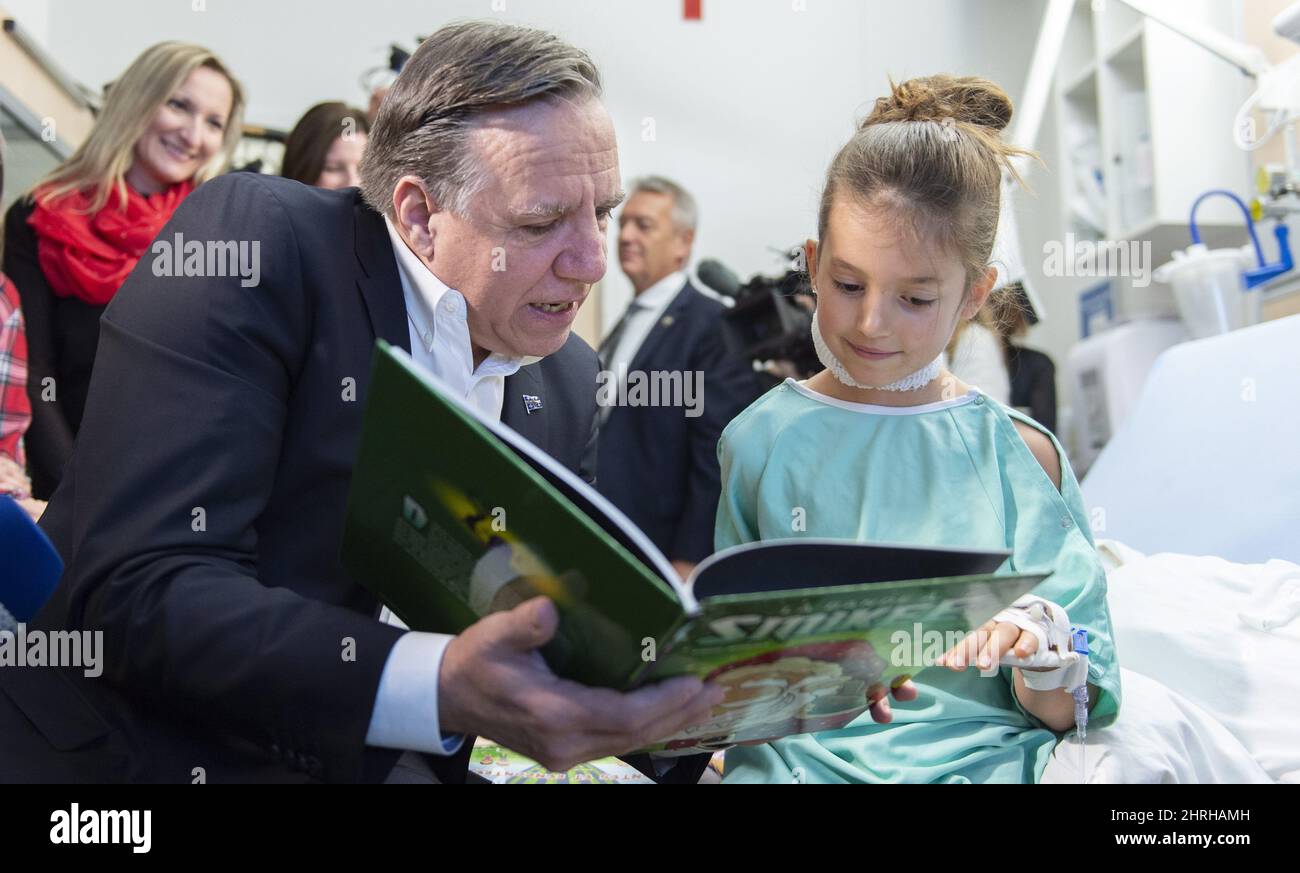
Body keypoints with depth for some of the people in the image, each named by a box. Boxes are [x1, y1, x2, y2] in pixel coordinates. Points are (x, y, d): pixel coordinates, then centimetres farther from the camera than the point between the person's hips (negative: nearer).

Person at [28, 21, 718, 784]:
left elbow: (560, 631, 10)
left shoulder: (569, 379, 4)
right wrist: (438, 688, -33)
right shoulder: (256, 239, -15)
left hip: (390, 761, 5)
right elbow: (133, 591, -23)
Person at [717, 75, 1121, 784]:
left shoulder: (1021, 454, 4)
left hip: (986, 756, 1)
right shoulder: (759, 443, 5)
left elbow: (1064, 714, 3)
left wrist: (1037, 663, -18)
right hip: (802, 757, -1)